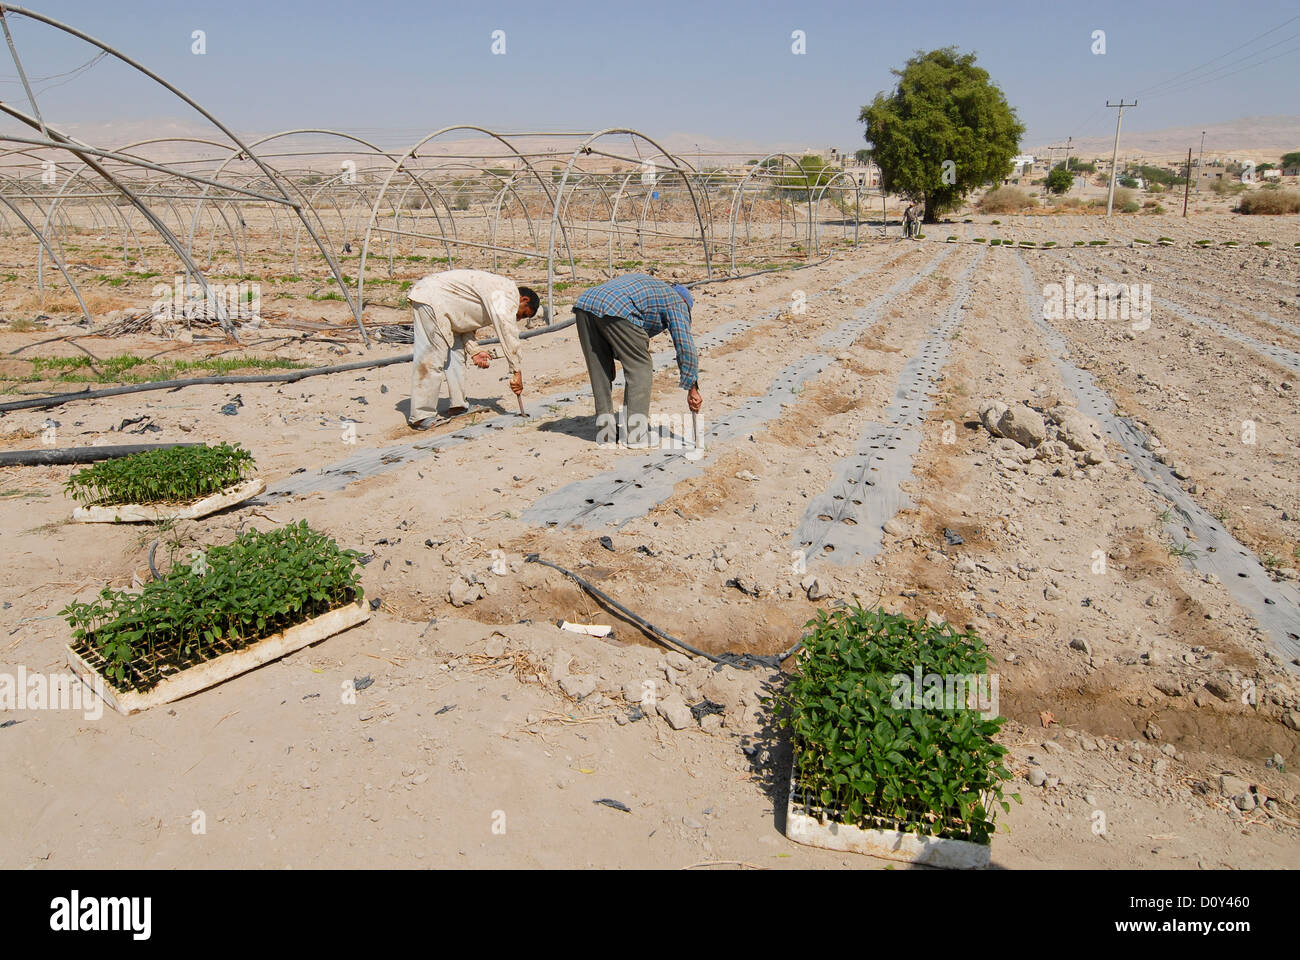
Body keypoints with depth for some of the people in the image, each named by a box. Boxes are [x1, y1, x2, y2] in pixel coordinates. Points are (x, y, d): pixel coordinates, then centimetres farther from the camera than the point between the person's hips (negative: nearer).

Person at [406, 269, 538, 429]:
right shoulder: (508, 293, -13)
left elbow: (464, 321, 18)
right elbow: (507, 333, -22)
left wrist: (474, 350, 4)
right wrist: (517, 372, -22)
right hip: (430, 298, -11)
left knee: (457, 353, 15)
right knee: (432, 358, -12)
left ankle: (458, 406, 21)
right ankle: (420, 416, -9)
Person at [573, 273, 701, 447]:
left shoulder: (648, 284, 41)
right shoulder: (677, 302, 20)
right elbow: (685, 346, 11)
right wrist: (692, 389, 14)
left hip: (584, 303, 7)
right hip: (616, 310, -7)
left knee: (599, 369, 17)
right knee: (640, 367, 5)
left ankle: (605, 429, 18)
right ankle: (637, 433, 0)